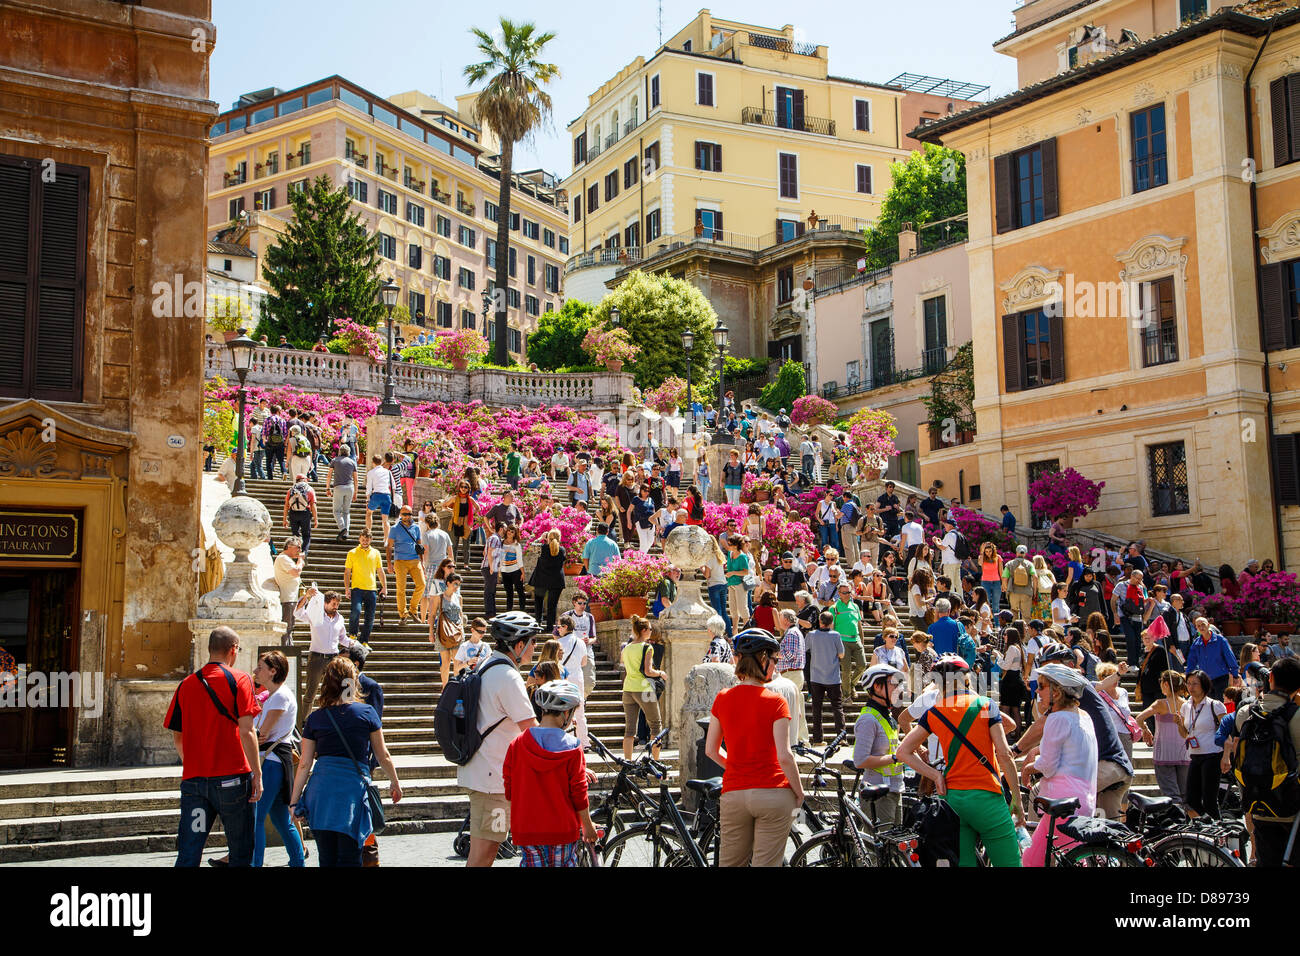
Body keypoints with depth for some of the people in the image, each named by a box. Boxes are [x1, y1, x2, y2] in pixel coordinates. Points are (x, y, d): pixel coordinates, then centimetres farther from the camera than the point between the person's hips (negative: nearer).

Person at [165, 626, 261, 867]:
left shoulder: (186, 685, 9)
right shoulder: (239, 680, -4)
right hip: (232, 776, -4)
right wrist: (257, 773, -7)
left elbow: (177, 737, 13)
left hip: (193, 778, 4)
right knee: (241, 852, 7)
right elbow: (246, 731, -11)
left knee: (188, 854, 3)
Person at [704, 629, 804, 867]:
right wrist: (799, 791, 1)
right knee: (766, 863, 2)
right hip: (773, 792, -4)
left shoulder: (723, 698, 3)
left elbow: (711, 750, 7)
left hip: (733, 792, 4)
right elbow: (784, 756, -13)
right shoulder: (775, 702, -9)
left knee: (731, 862, 13)